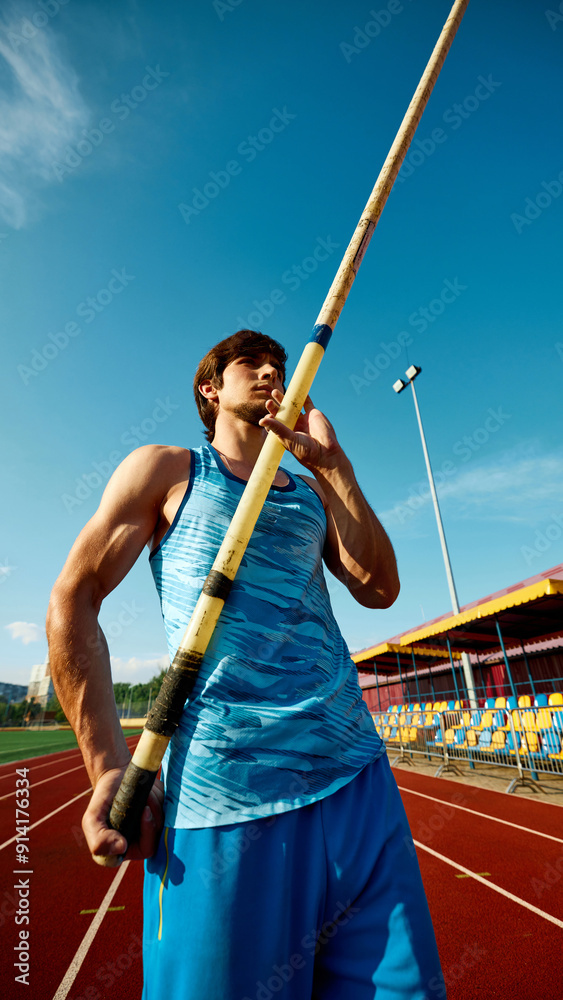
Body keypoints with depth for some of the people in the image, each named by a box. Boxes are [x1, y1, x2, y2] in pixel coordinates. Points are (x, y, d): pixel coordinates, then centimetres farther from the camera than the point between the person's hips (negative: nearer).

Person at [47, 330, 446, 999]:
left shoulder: (314, 491, 18)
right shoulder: (165, 469, 7)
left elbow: (378, 589, 5)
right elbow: (73, 597, 1)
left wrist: (333, 463, 1)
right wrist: (110, 767, -8)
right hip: (221, 798, -4)